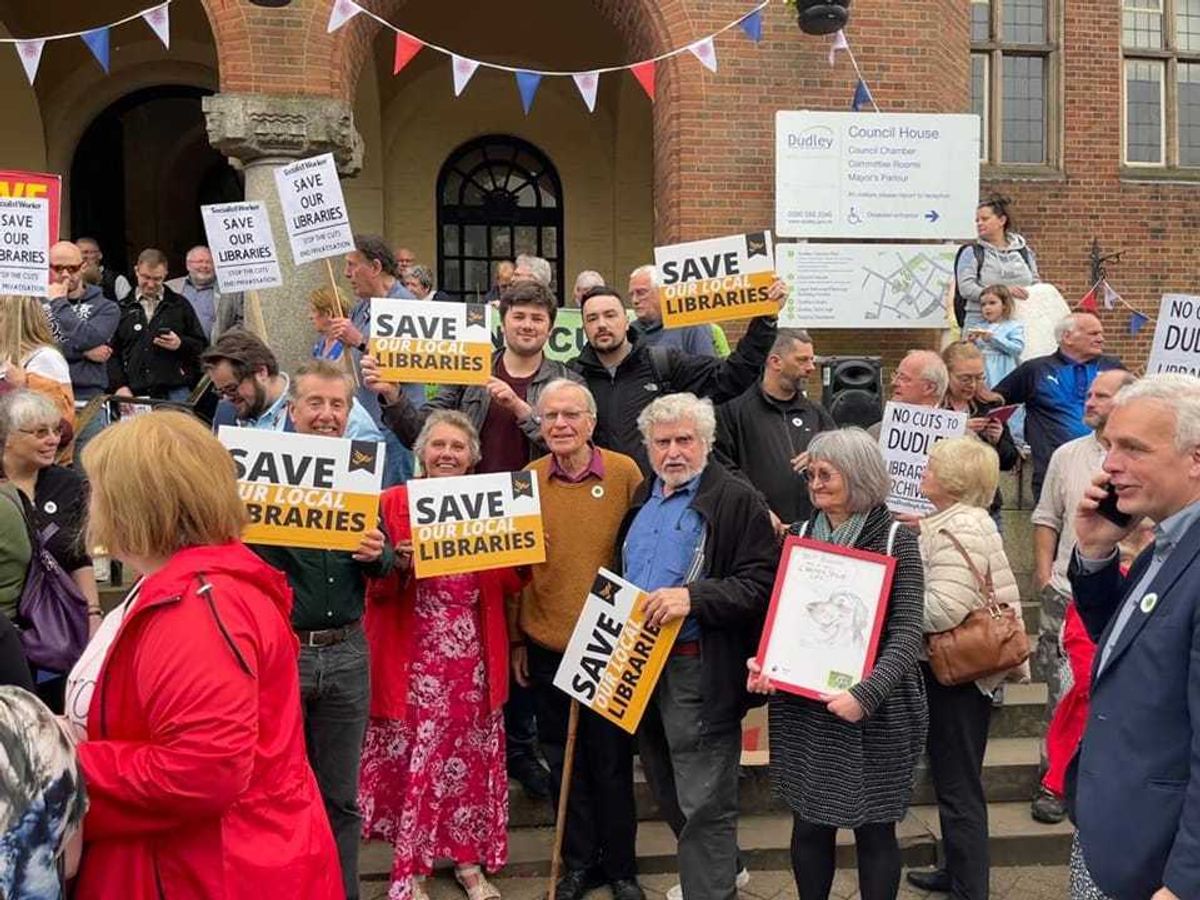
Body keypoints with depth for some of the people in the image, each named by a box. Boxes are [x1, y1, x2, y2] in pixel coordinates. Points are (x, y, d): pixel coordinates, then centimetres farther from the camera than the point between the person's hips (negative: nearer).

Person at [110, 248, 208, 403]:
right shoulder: (123, 308, 12)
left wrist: (180, 344, -9)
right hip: (134, 395, 1)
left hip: (175, 394, 0)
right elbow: (111, 352, 10)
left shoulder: (180, 305, 11)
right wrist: (120, 386, -2)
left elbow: (202, 346, 10)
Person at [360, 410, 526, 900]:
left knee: (470, 755, 11)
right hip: (413, 657, -3)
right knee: (412, 757, 2)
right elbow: (376, 588, -6)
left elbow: (509, 584, 7)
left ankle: (469, 858, 26)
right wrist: (400, 563, -25)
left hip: (472, 656, 3)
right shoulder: (394, 501, -3)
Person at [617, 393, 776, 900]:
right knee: (668, 793, 21)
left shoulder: (737, 502, -11)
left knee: (703, 805, -1)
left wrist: (694, 597, -28)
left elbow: (761, 585, -18)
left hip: (700, 672, -8)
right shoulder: (642, 500, 13)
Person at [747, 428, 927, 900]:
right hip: (802, 707, 3)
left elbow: (906, 631, -12)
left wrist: (865, 694, -24)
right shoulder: (798, 536, 5)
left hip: (875, 712, -3)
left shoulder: (896, 541, -5)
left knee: (874, 827, 8)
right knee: (809, 824, 11)